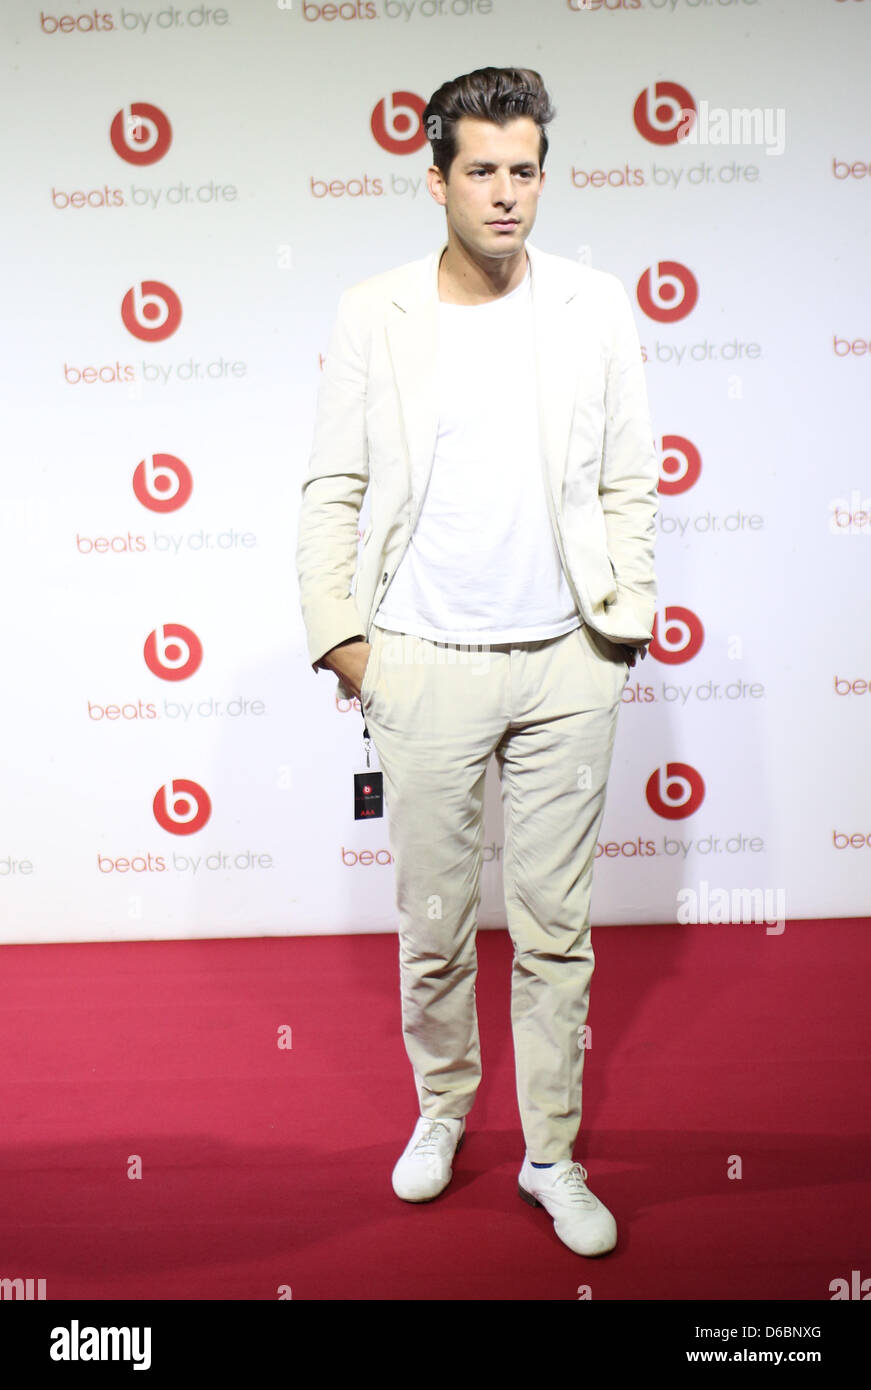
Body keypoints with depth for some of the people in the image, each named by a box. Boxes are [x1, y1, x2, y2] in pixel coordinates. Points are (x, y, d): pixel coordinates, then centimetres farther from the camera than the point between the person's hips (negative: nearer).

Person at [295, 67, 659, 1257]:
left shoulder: (596, 308, 4)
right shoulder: (373, 315, 1)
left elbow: (629, 486, 6)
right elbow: (333, 490, 3)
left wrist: (627, 614, -3)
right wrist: (337, 632, -3)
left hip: (566, 665, 1)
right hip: (426, 667, 0)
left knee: (557, 928, 9)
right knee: (432, 923, 11)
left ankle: (554, 1156, 26)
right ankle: (442, 1106, 37)